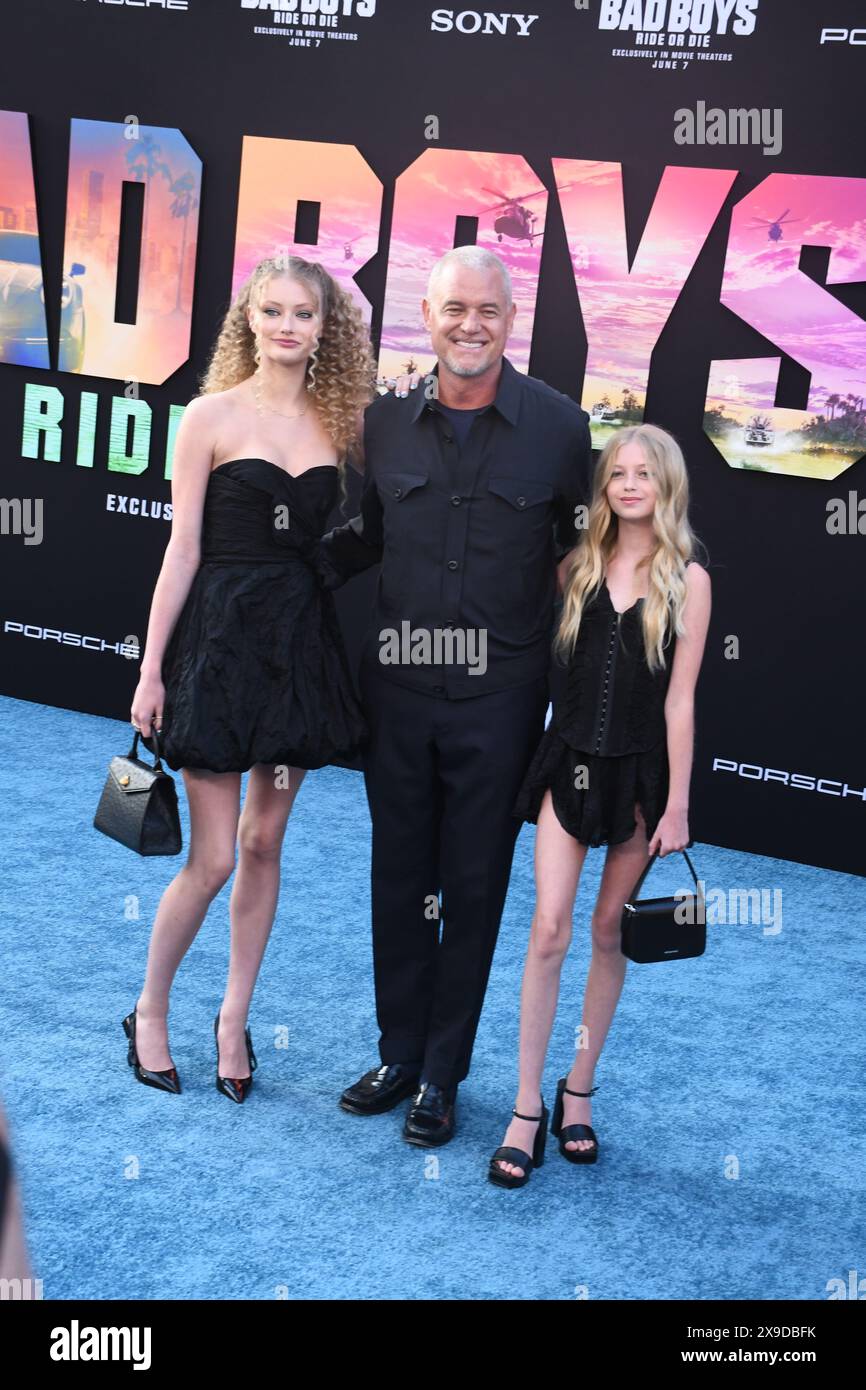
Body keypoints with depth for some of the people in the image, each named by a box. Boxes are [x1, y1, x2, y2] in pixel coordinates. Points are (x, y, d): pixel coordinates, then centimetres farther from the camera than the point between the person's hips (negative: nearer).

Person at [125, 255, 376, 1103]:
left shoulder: (338, 421, 6)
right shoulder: (213, 415, -3)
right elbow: (183, 549, -5)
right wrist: (152, 668, -5)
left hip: (303, 642, 4)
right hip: (222, 636, -3)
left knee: (264, 843, 10)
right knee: (212, 857, -1)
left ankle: (234, 1019, 25)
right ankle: (150, 1013, 22)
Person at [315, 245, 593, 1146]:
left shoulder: (559, 427, -5)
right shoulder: (387, 419, 1)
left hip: (498, 698, -2)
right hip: (398, 689, 3)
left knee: (474, 885, 8)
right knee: (399, 877, 13)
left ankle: (443, 1072, 24)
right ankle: (399, 1054, 31)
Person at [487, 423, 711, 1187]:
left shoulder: (687, 580, -3)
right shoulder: (580, 566, 5)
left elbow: (679, 698, -6)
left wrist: (677, 807, -6)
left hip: (637, 773, -1)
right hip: (571, 761, 2)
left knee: (610, 935, 9)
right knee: (549, 929, -5)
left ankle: (578, 1092, 23)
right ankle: (528, 1109, 2)